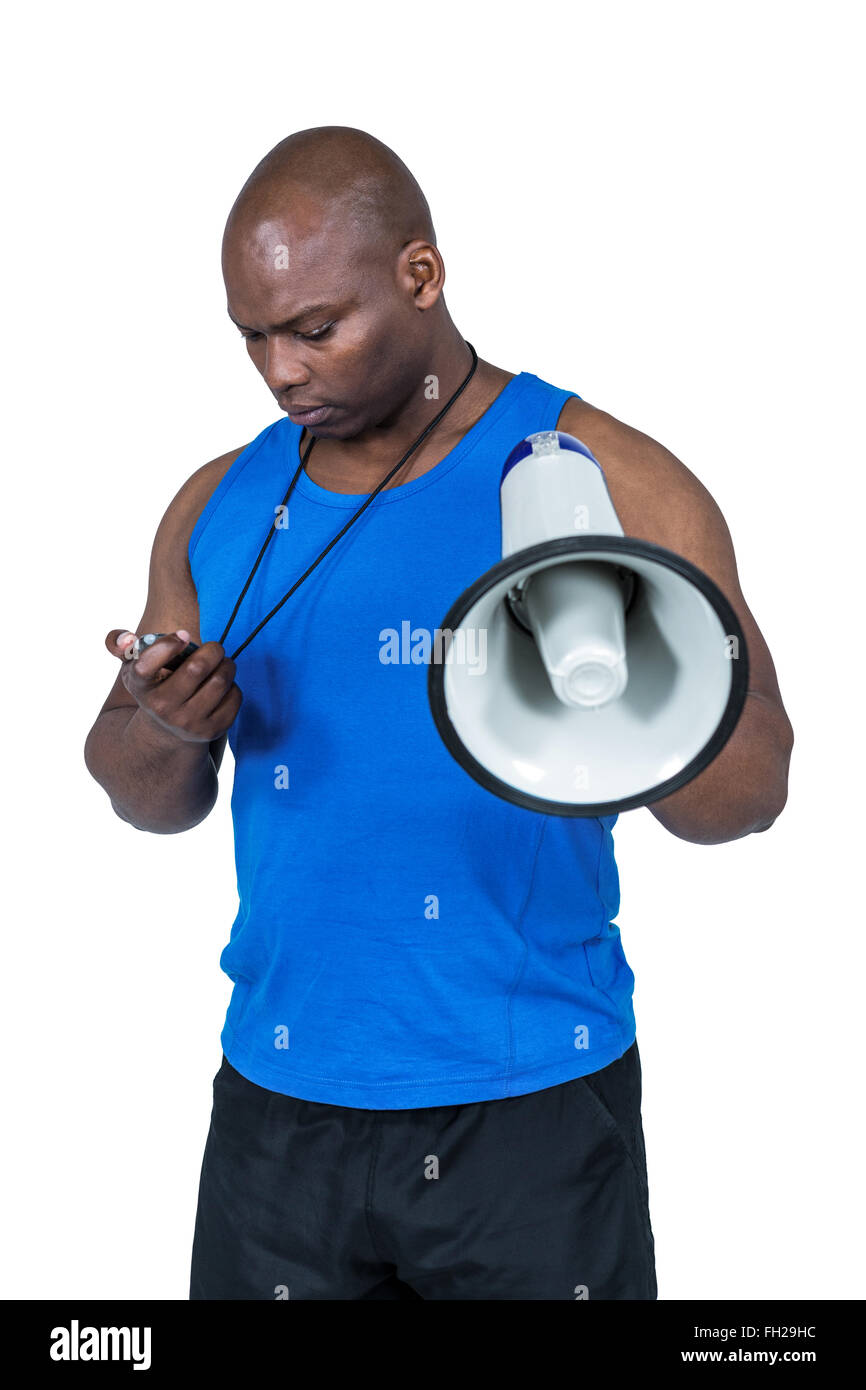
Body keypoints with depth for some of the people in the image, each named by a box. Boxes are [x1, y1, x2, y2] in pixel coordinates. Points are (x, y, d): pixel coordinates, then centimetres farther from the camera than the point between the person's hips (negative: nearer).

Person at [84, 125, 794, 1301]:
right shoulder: (219, 507, 5)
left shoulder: (607, 484, -8)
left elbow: (755, 785, -9)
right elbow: (152, 804, 9)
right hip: (279, 1101, 4)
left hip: (530, 1109, -3)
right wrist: (167, 732, -14)